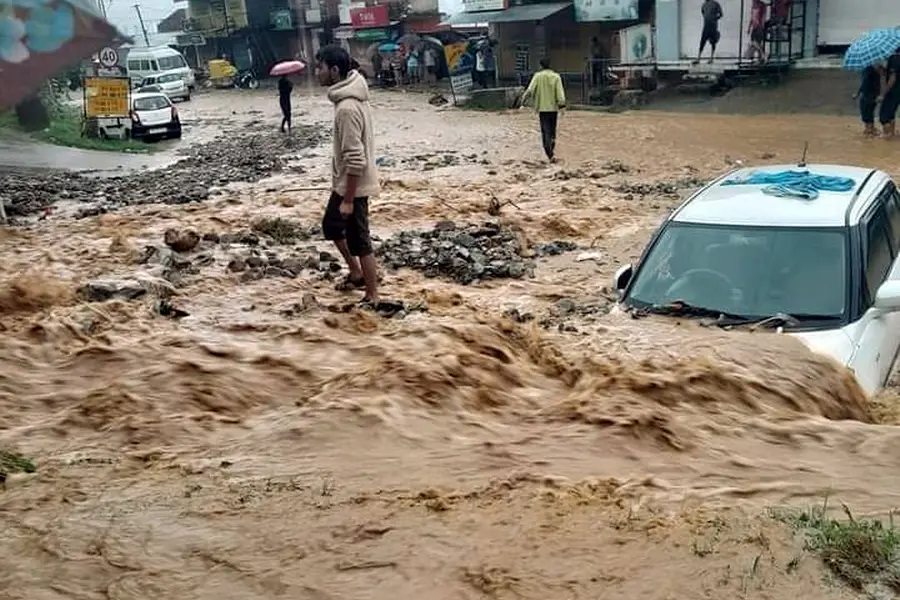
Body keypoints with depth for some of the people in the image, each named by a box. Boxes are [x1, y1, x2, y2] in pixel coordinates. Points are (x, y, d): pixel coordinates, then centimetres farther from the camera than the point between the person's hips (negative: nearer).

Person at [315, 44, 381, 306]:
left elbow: (356, 159, -27)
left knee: (359, 241, 3)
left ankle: (372, 298, 16)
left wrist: (348, 199, -22)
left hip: (353, 186, -10)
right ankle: (356, 274, 40)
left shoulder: (347, 108, -27)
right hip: (343, 182, 10)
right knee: (331, 226, 25)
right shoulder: (351, 96, 4)